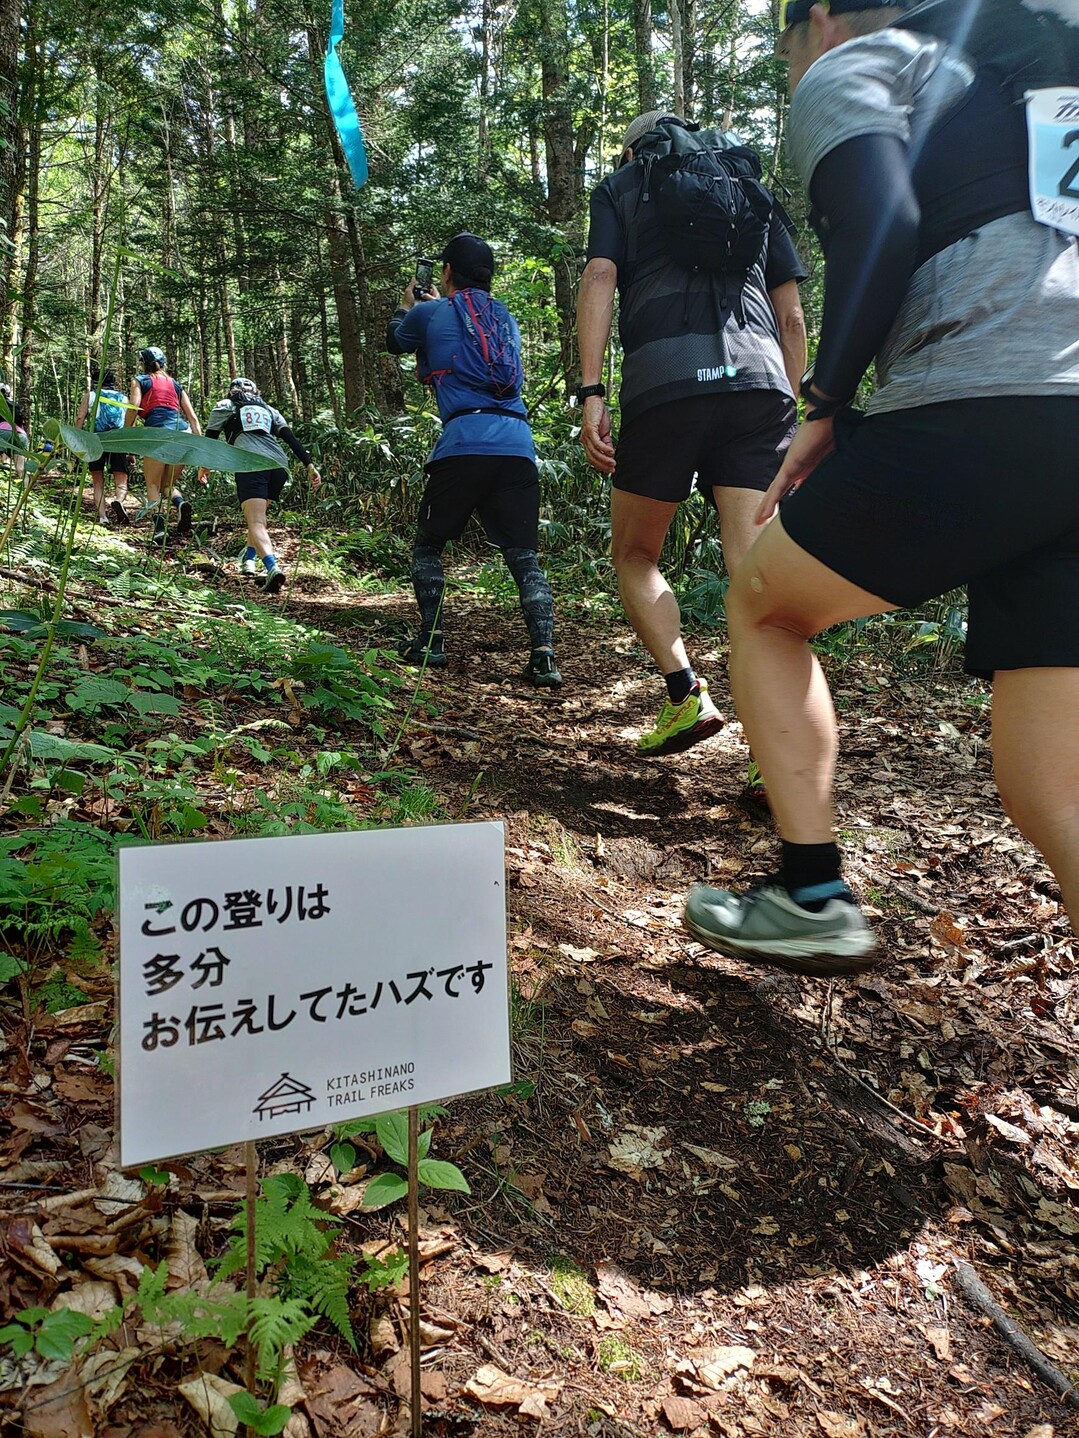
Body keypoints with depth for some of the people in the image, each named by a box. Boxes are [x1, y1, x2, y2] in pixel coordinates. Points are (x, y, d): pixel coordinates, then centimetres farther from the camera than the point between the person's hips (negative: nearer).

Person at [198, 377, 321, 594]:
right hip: (279, 466, 4)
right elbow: (291, 438, 16)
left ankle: (272, 568, -38)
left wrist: (204, 466, 39)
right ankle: (249, 559, 29)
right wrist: (310, 465, 7)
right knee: (258, 513, 28)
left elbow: (210, 438, 23)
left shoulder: (224, 406, 23)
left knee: (256, 522, -15)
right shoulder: (270, 410, 30)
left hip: (250, 465, -4)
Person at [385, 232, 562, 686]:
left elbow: (395, 342, 32)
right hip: (518, 447, 4)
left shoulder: (430, 313, 11)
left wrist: (405, 305, 52)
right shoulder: (507, 319, 24)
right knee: (524, 555, 2)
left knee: (427, 545, 15)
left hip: (463, 443, -3)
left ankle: (430, 642, 13)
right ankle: (544, 655, -12)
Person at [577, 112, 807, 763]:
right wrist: (791, 408, 23)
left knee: (635, 553, 13)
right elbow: (792, 315, 22)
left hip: (665, 380, -3)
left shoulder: (620, 186, 22)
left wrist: (591, 393, -4)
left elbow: (600, 279, 3)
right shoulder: (753, 188, 30)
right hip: (760, 382, 3)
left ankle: (686, 693, -4)